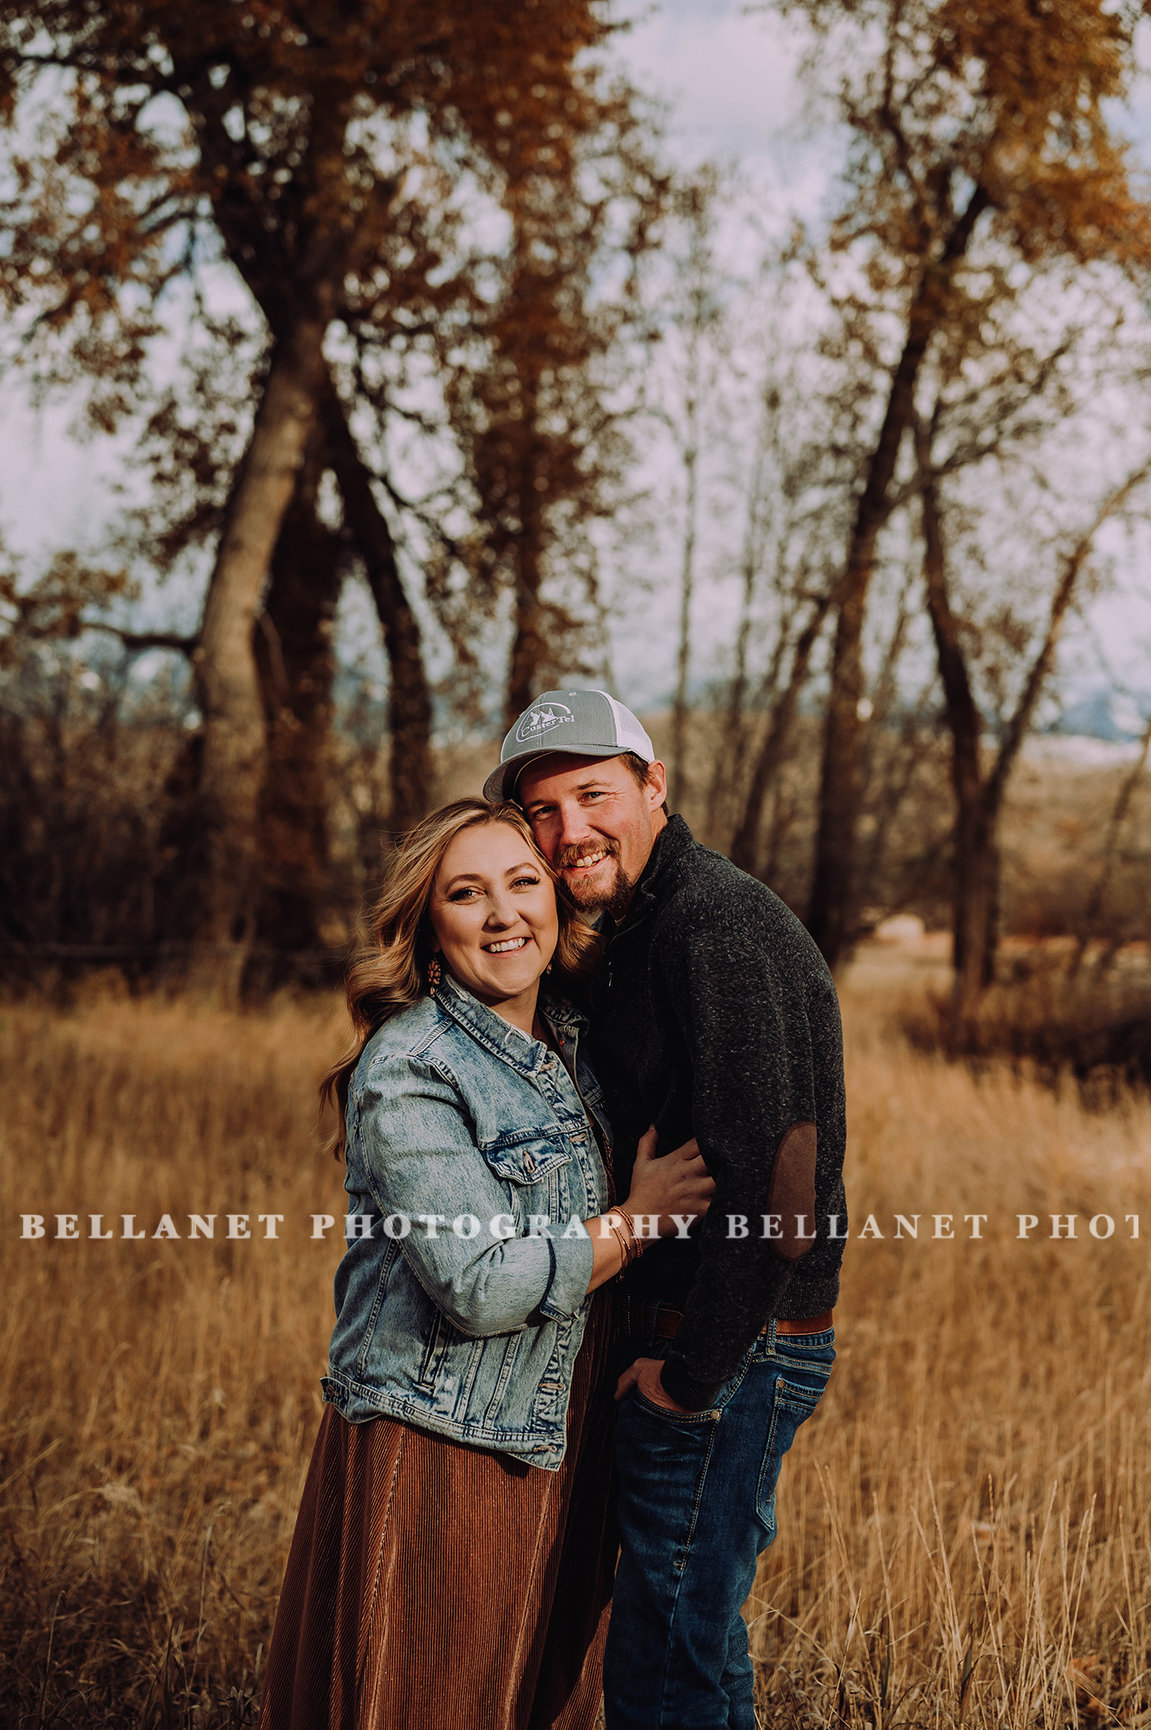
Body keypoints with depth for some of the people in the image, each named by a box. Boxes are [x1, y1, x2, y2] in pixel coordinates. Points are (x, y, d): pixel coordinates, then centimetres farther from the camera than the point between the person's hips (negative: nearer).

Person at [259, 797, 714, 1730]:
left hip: (556, 1439, 7)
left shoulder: (572, 1041, 6)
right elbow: (480, 1286, -24)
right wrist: (635, 1222, -15)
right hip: (441, 1450, -7)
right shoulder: (407, 1070, -18)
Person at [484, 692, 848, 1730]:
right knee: (691, 1631, 22)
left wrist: (692, 1373, -19)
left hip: (736, 1345, -10)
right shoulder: (643, 927, 14)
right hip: (692, 1333, 10)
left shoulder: (715, 929, -20)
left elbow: (772, 1183, -27)